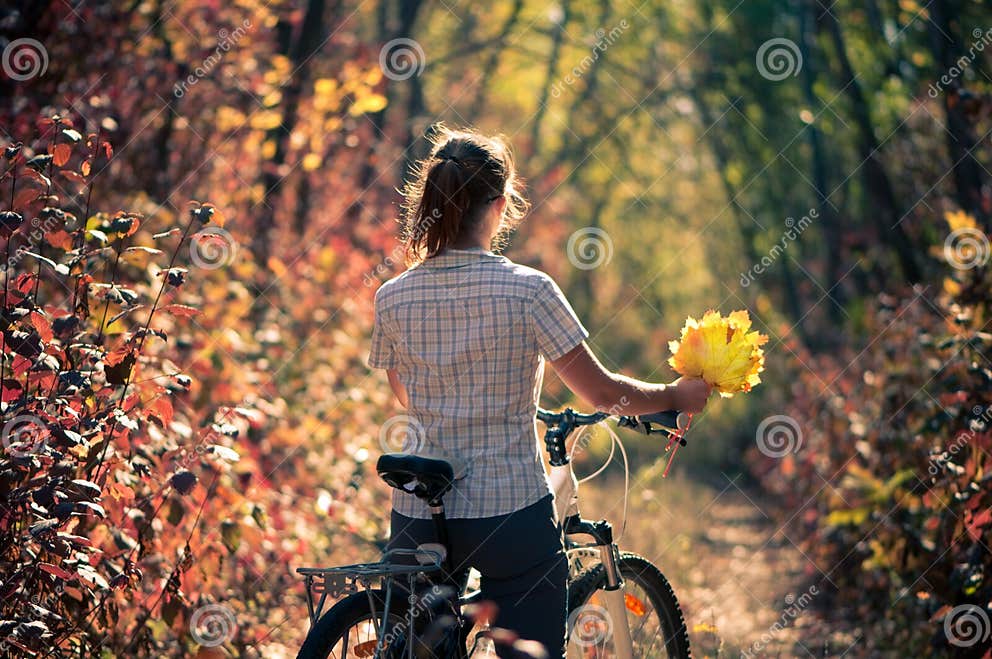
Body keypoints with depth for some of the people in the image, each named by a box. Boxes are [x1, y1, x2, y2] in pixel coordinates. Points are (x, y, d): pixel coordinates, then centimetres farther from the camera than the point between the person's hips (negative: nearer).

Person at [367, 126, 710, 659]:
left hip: (417, 514, 3)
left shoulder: (392, 298, -1)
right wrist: (677, 395, 11)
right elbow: (602, 393, -6)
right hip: (512, 514, -3)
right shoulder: (527, 290, -11)